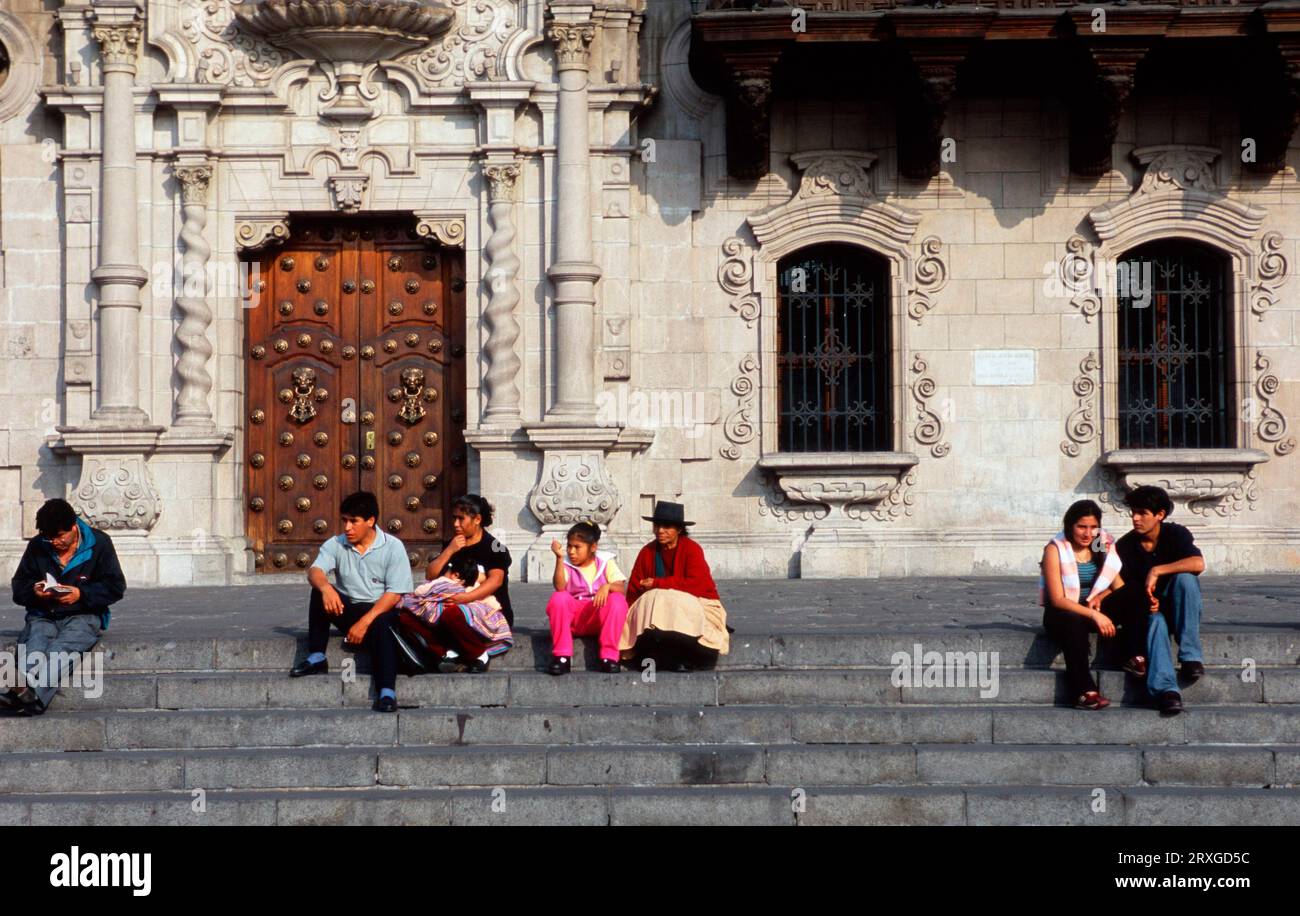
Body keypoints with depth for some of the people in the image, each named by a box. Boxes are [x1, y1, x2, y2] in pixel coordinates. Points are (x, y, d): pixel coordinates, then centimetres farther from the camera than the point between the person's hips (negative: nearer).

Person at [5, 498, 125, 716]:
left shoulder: (99, 543, 1)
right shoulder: (37, 547, 8)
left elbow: (115, 587, -1)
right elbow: (18, 587, 14)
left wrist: (81, 594, -16)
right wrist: (34, 591, -11)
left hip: (83, 614, -3)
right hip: (43, 616, 3)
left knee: (64, 647, -37)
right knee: (35, 641, -34)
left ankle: (33, 693, -62)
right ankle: (25, 689, -63)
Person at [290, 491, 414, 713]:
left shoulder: (393, 547, -6)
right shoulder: (336, 545, 3)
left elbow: (395, 593, -12)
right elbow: (314, 571, -14)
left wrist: (365, 622, -23)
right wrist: (325, 587, -40)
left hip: (380, 610, -4)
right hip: (347, 609, 4)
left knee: (380, 624, -38)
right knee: (319, 592, -23)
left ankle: (387, 692, -41)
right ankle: (316, 658, -18)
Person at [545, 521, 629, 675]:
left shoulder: (605, 563, 7)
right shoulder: (566, 566, 5)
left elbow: (621, 589, -7)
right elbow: (559, 587, -17)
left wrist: (607, 586, -29)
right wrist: (559, 558, -23)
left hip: (599, 619, 0)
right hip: (572, 619, 0)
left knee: (618, 600, -28)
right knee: (559, 598, -30)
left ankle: (609, 656, -27)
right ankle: (562, 656, -27)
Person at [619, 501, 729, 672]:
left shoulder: (692, 549, -7)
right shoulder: (648, 552, 6)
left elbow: (696, 584, -19)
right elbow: (635, 588, 5)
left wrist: (658, 583, -15)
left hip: (694, 602, -3)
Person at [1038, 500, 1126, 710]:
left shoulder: (1105, 547, 5)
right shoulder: (1055, 549, -9)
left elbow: (1121, 587, 2)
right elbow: (1057, 599, -16)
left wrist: (1102, 596, -21)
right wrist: (1093, 615, -29)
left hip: (1096, 611, 4)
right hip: (1061, 614, -4)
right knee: (1074, 622, -41)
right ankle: (1084, 691, -47)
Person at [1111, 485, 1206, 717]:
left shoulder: (1176, 534, -7)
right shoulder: (1125, 546, -2)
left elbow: (1198, 564, -27)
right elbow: (1122, 589, -2)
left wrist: (1156, 571, -31)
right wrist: (1144, 599, -23)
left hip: (1179, 609, 0)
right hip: (1146, 611, 0)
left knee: (1184, 577, -31)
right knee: (1154, 620, -36)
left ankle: (1190, 655, -33)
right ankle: (1165, 689, -56)